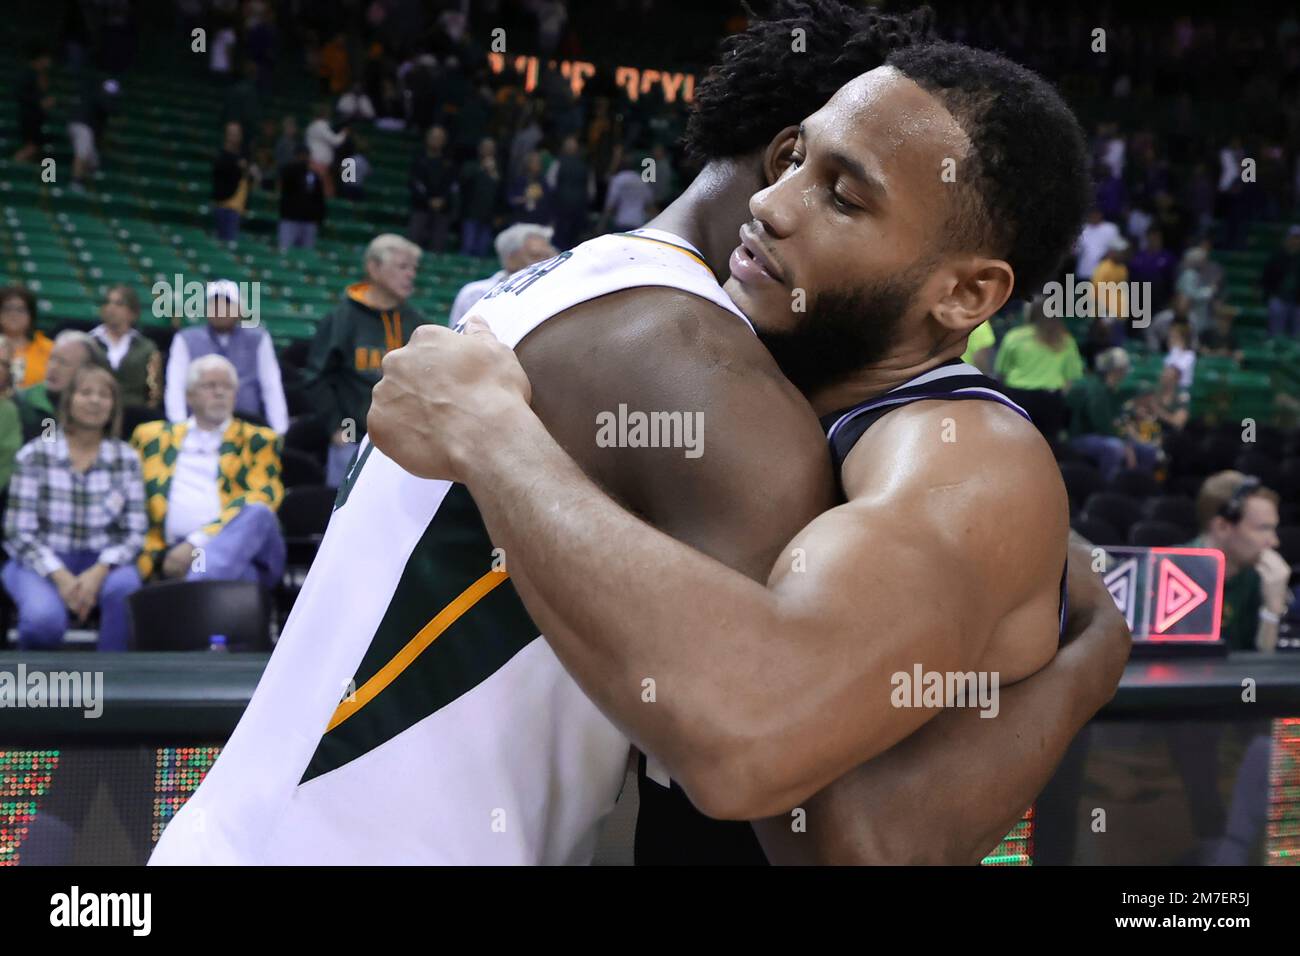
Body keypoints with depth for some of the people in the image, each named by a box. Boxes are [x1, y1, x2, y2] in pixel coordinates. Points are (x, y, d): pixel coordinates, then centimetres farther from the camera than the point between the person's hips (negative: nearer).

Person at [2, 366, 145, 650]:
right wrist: (60, 576, -17)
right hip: (41, 562, -1)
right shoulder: (34, 455, -1)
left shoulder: (126, 459, 4)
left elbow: (134, 532, 1)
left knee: (125, 585, -34)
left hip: (102, 564, 2)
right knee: (45, 618, -33)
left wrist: (99, 571, -17)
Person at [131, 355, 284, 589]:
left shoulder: (259, 440, 17)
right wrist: (158, 558, 3)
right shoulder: (152, 437, 24)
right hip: (178, 557, 0)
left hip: (242, 551, 1)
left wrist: (197, 543, -12)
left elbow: (257, 508, 1)